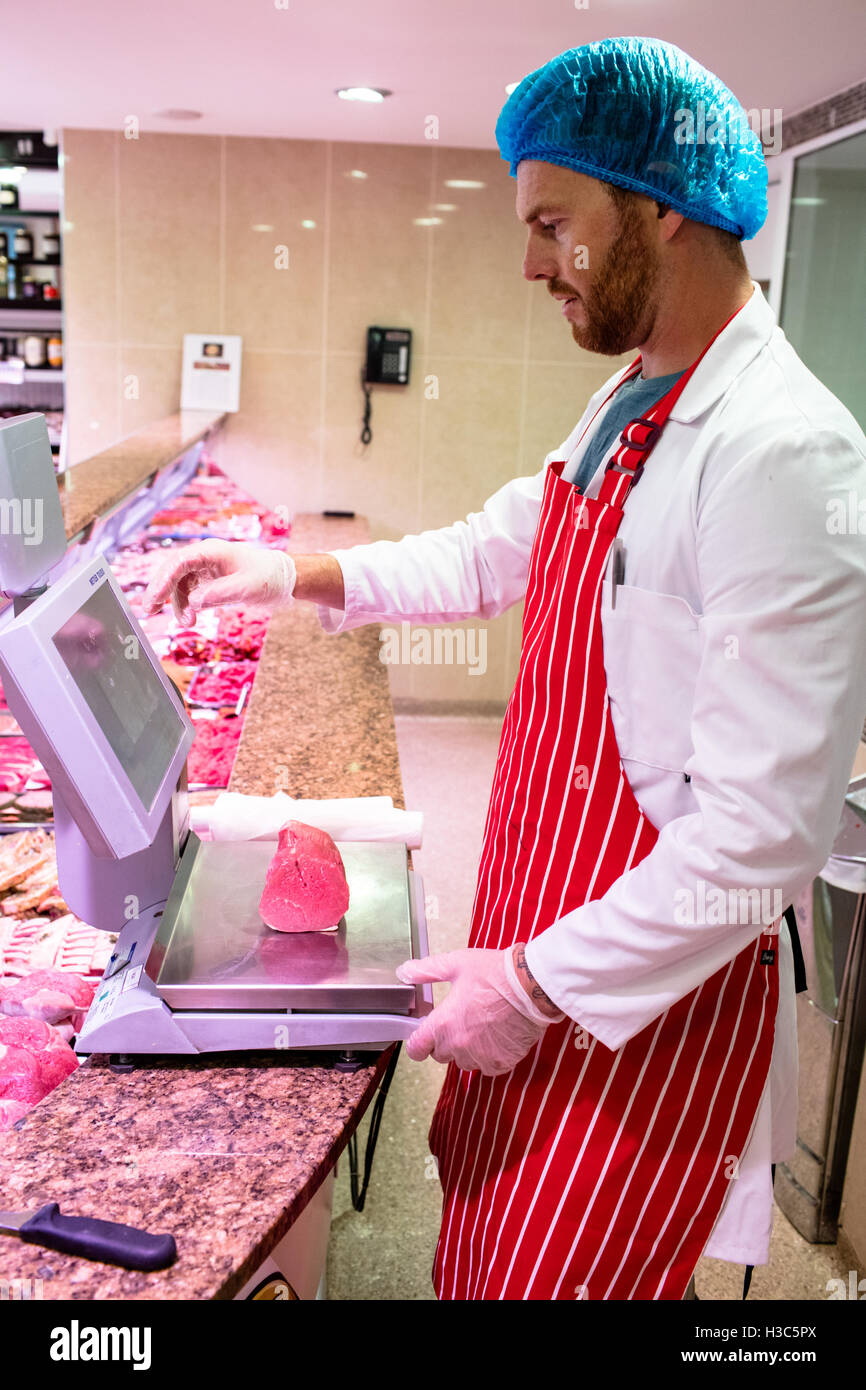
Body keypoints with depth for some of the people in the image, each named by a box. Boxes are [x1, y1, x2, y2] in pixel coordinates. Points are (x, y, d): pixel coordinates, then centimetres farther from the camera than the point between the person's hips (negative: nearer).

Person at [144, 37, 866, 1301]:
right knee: (476, 1244, 24)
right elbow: (491, 554, 20)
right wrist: (295, 574, 10)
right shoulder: (626, 407, 5)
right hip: (535, 944, 8)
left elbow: (760, 840, -26)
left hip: (648, 998, -8)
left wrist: (538, 984, -19)